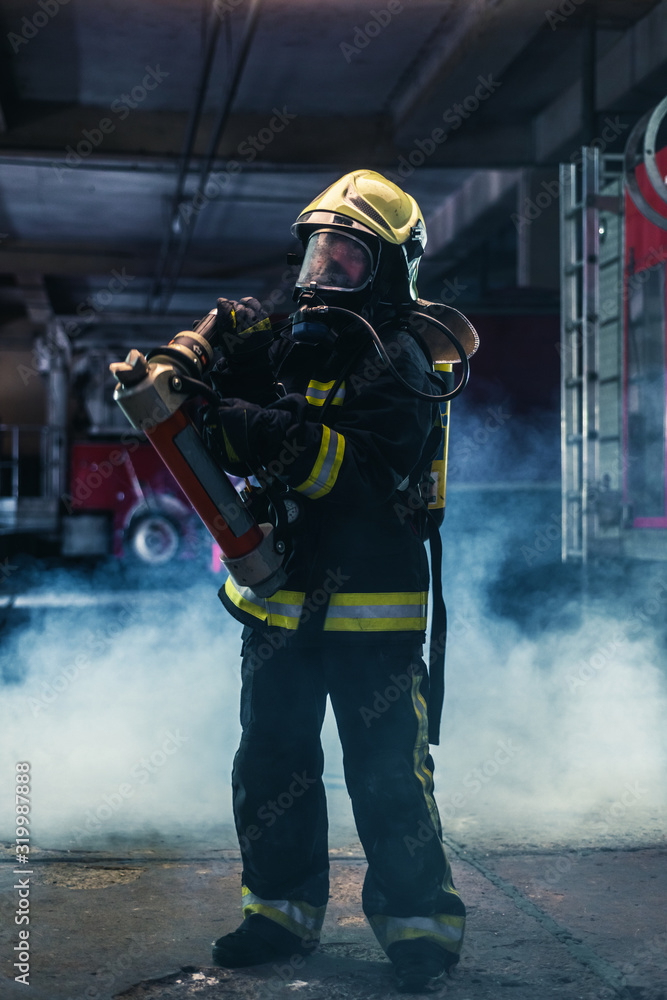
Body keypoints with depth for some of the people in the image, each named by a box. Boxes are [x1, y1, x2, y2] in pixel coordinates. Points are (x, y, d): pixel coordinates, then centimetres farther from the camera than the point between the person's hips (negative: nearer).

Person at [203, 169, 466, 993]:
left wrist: (277, 437, -34)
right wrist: (233, 370, -9)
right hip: (282, 600, 7)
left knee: (388, 772, 0)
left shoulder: (396, 363, -11)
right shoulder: (292, 346, 10)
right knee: (270, 763, 14)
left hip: (370, 609, -7)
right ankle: (283, 907, 30)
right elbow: (239, 447, 7)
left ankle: (418, 920, 17)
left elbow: (364, 472, -25)